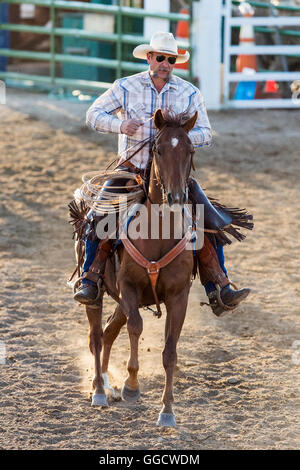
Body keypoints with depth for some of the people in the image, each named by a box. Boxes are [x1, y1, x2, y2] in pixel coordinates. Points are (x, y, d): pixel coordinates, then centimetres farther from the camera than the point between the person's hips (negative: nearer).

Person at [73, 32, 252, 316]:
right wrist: (120, 125, -20)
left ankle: (218, 291, -9)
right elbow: (94, 114, 1)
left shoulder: (189, 94, 1)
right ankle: (90, 281, -7)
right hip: (131, 169, -1)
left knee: (211, 223, -13)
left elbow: (205, 134, 1)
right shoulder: (126, 88, -1)